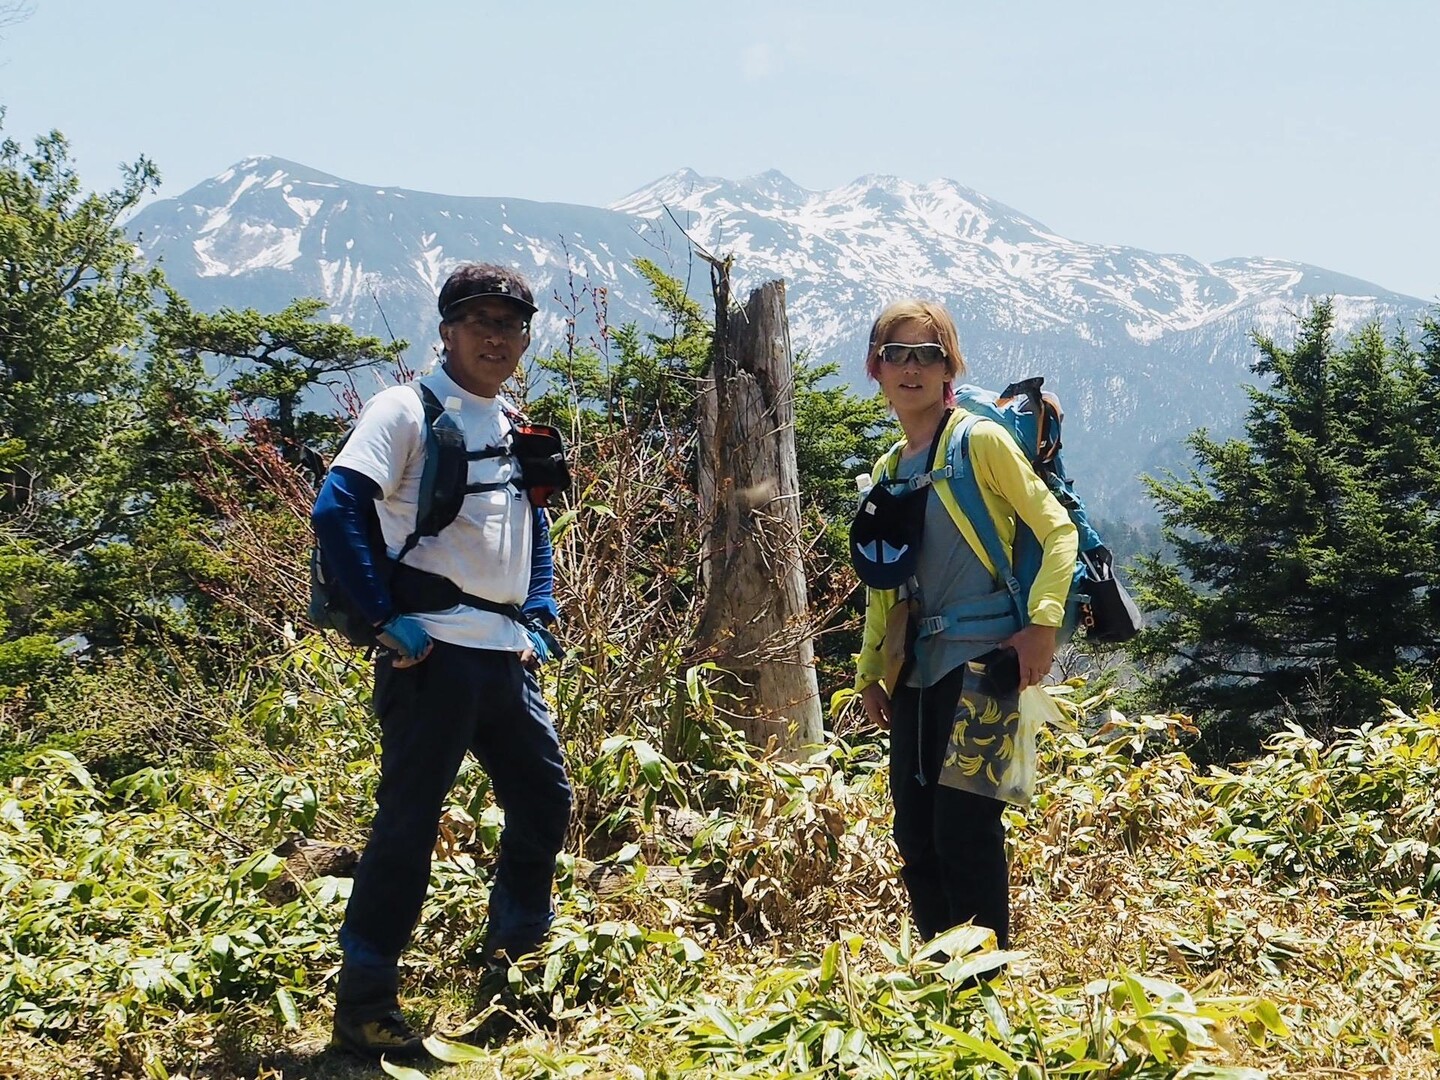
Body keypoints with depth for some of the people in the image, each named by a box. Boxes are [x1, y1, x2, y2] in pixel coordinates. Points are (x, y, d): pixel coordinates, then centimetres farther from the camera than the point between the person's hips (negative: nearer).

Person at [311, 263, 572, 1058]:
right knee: (409, 818, -5)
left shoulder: (516, 427, 17)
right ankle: (363, 1006, 4)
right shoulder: (408, 410, -6)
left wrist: (539, 620, 15)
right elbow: (337, 511, -16)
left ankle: (510, 962, 34)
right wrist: (386, 619, -17)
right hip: (435, 654, -8)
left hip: (506, 656, 8)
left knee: (544, 799, 14)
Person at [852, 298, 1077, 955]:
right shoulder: (888, 469, 16)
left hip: (982, 657, -7)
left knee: (963, 828, -13)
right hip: (914, 667, 7)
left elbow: (1057, 529, -6)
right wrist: (868, 670, 18)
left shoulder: (980, 440, -4)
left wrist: (1043, 622, -17)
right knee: (913, 833, 6)